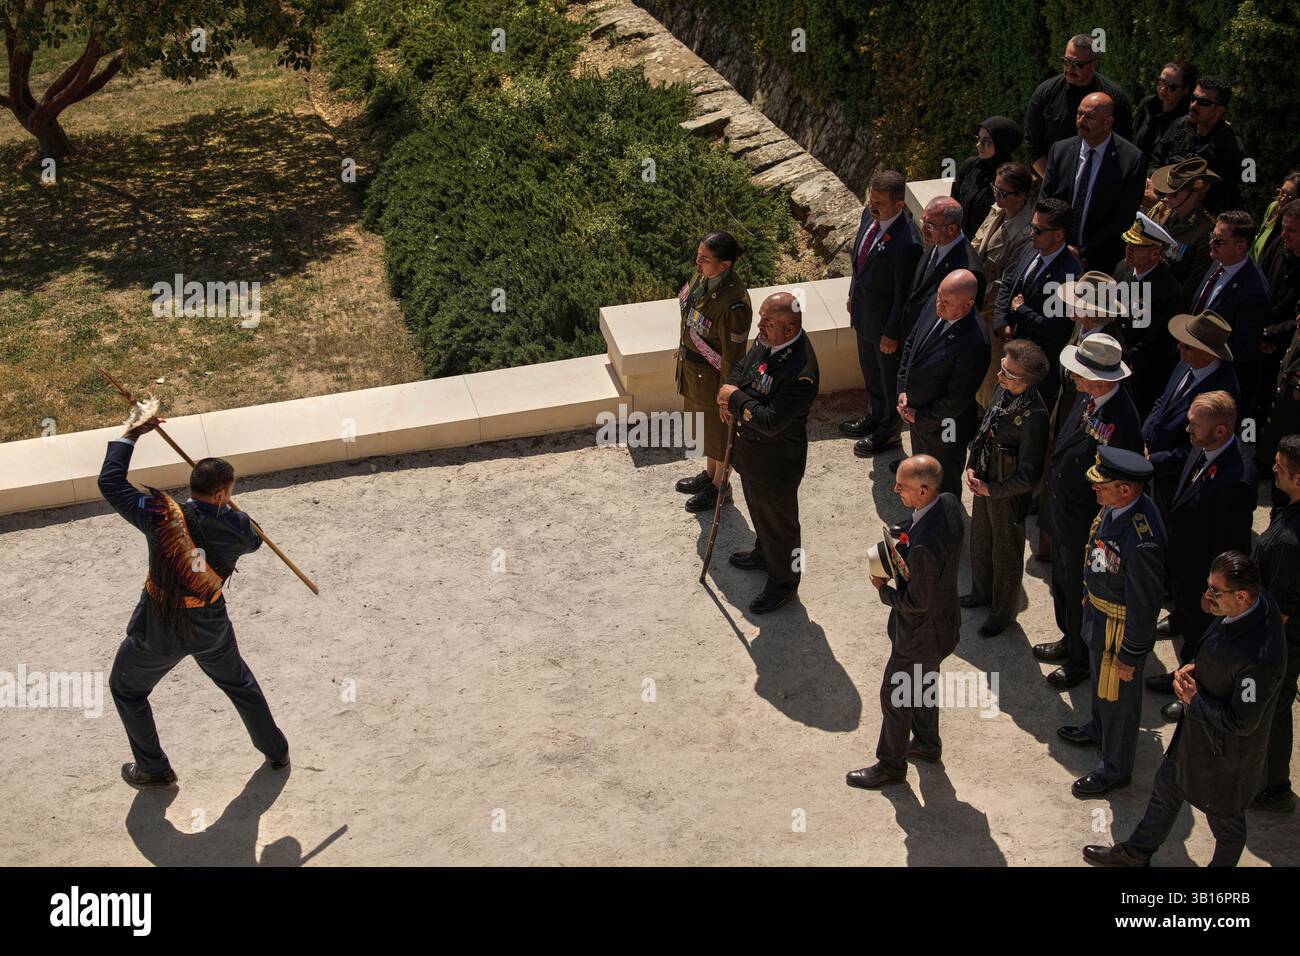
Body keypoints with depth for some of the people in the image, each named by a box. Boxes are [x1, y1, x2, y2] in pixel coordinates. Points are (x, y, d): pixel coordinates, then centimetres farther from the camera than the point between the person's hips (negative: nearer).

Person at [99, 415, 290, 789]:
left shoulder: (164, 516, -27)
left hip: (157, 632, -2)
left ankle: (154, 770, 35)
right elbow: (253, 541, 7)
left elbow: (110, 481, -16)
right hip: (210, 629, 2)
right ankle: (276, 752, 42)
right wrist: (227, 509, 19)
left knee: (126, 689, 25)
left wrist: (130, 435, -7)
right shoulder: (235, 527, -19)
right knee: (239, 683, 30)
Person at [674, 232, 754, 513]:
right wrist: (684, 350, 19)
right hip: (692, 368, 8)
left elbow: (733, 356, -25)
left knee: (719, 429, 18)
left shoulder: (734, 304, -36)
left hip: (714, 376, -8)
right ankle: (709, 474, 53)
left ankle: (720, 486, 42)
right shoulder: (702, 275, -12)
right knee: (706, 425, 29)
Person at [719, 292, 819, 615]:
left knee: (778, 521, 15)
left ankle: (784, 582, 38)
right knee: (758, 507, 32)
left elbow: (771, 422, -36)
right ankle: (764, 553, 58)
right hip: (750, 448, 9)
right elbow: (743, 366, 7)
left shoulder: (801, 373, -38)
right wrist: (730, 393, -12)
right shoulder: (769, 339, -11)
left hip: (776, 461, -9)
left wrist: (736, 399, -25)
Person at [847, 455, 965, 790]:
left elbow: (917, 602, -29)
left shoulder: (925, 545, -41)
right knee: (923, 684, 31)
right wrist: (898, 553, -9)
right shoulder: (949, 503, -15)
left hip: (921, 633, -9)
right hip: (942, 615, 9)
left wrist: (883, 590, -13)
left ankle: (890, 765, 36)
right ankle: (927, 744, 53)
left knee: (895, 697, 15)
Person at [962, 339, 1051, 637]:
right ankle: (982, 592, 54)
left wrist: (991, 489, -18)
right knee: (980, 542, 28)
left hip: (1008, 496, -7)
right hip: (984, 482, 7)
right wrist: (972, 467, -2)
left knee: (1006, 555, 16)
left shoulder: (1034, 416, -34)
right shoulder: (1003, 391, -11)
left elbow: (1029, 478, -26)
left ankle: (1003, 614, 39)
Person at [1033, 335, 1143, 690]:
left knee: (1080, 593, 15)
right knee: (1062, 584, 28)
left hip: (1085, 526, -8)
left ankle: (1082, 660, 38)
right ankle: (1070, 640, 52)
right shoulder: (1087, 397, -8)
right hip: (1061, 512, 8)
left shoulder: (1121, 425, -34)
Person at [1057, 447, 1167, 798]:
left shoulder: (1142, 541, -40)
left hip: (1121, 625, -8)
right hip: (1098, 609, 8)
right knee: (1099, 677, 32)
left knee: (1117, 694, 15)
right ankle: (1099, 729, 60)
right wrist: (1089, 596, 21)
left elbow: (1144, 606, -28)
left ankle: (1115, 768, 37)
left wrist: (1130, 655, -17)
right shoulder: (1115, 506, -13)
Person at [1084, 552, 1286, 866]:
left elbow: (1242, 723, -29)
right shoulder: (1256, 598, -16)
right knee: (1166, 786, 29)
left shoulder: (1259, 658, -42)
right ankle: (1137, 853, 53)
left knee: (1225, 821, 20)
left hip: (1225, 749, -9)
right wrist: (1195, 667, -10)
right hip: (1196, 725, 9)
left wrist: (1195, 698, -18)